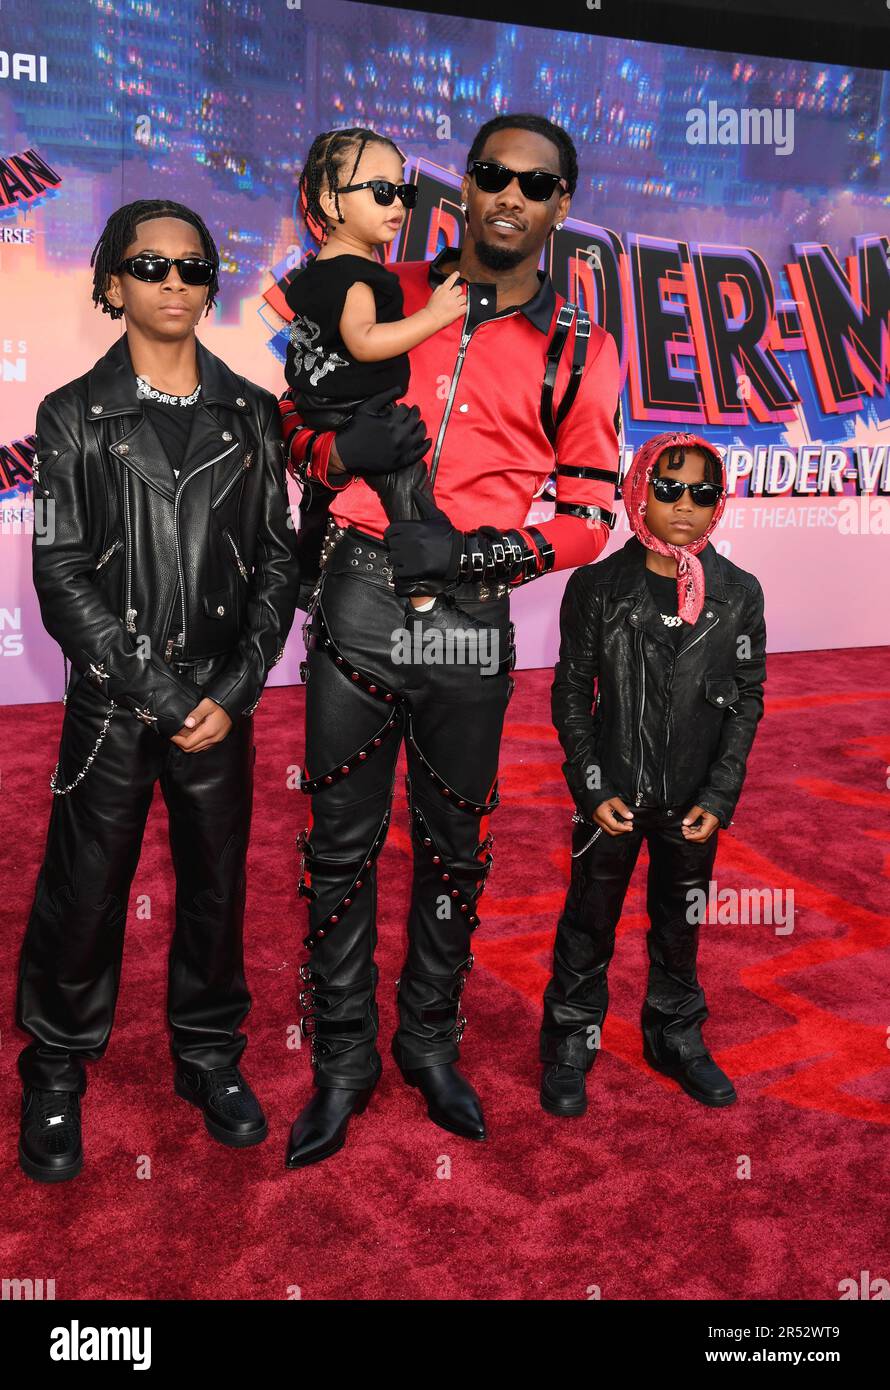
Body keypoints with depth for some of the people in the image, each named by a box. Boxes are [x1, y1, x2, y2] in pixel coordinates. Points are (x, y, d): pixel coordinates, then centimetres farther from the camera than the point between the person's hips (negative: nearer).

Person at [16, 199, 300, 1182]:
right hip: (112, 706, -2)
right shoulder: (74, 417, 1)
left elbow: (277, 561, 4)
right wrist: (163, 697, -11)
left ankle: (209, 1056, 31)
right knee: (84, 897, 5)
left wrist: (233, 692, -7)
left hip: (223, 704, 2)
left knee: (216, 886, 11)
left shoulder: (249, 414, 7)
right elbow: (62, 580, -5)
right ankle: (55, 1075, 26)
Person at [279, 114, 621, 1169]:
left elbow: (589, 517, 3)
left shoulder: (579, 349, 6)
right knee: (341, 843, 5)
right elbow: (294, 419, 14)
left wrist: (477, 550, -12)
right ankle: (343, 1059, 23)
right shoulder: (385, 298, 9)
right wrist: (342, 449, -9)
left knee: (454, 845, 11)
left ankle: (430, 1041, 33)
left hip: (471, 622, 0)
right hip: (359, 599, 1)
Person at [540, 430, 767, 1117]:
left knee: (680, 924, 17)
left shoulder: (739, 592, -4)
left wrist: (719, 797, -6)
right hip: (612, 795, -1)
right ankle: (570, 1047, 30)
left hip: (694, 801, 2)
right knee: (590, 922, 11)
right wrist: (592, 788, -10)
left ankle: (677, 1038, 39)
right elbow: (571, 693, -4)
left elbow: (746, 700, 1)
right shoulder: (598, 585, -7)